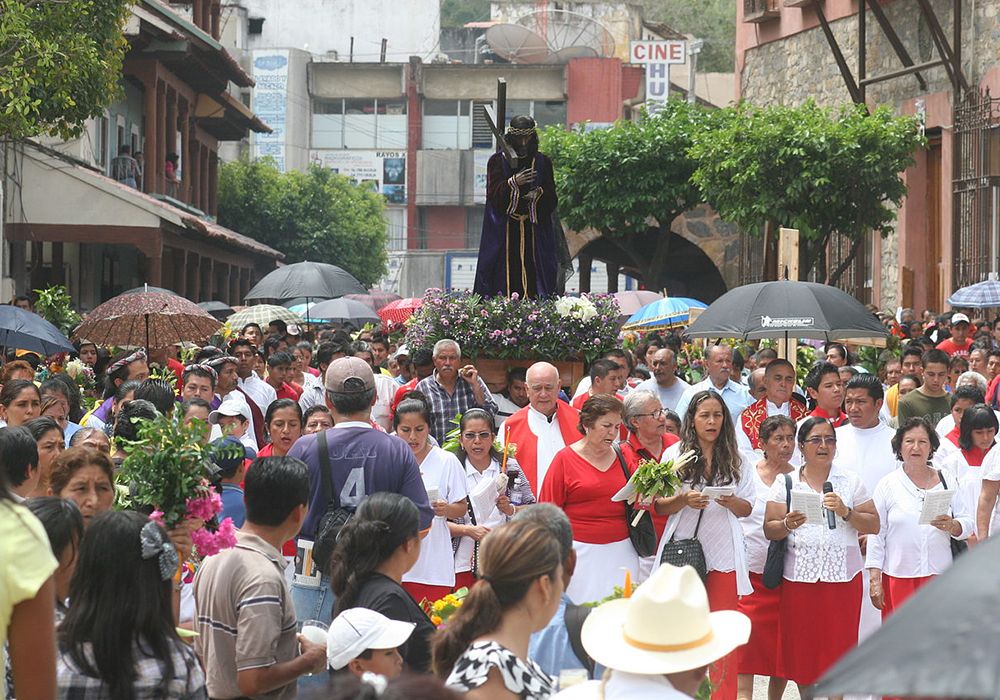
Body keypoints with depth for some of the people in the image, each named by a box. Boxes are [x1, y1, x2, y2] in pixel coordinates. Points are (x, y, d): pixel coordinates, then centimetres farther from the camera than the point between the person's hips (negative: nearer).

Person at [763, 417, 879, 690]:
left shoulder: (851, 481, 8)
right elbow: (769, 530, 3)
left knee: (837, 646, -1)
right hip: (799, 575, 0)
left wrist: (845, 512, -12)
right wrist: (788, 525, -17)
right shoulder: (786, 483, 8)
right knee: (802, 648, 2)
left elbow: (873, 525, 4)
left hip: (842, 575, 0)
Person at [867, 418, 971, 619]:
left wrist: (952, 526, -15)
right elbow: (876, 534, 4)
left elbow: (968, 525, 8)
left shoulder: (948, 480, 10)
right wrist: (874, 579, -1)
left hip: (941, 576, 1)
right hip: (898, 577, -1)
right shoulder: (888, 485, 6)